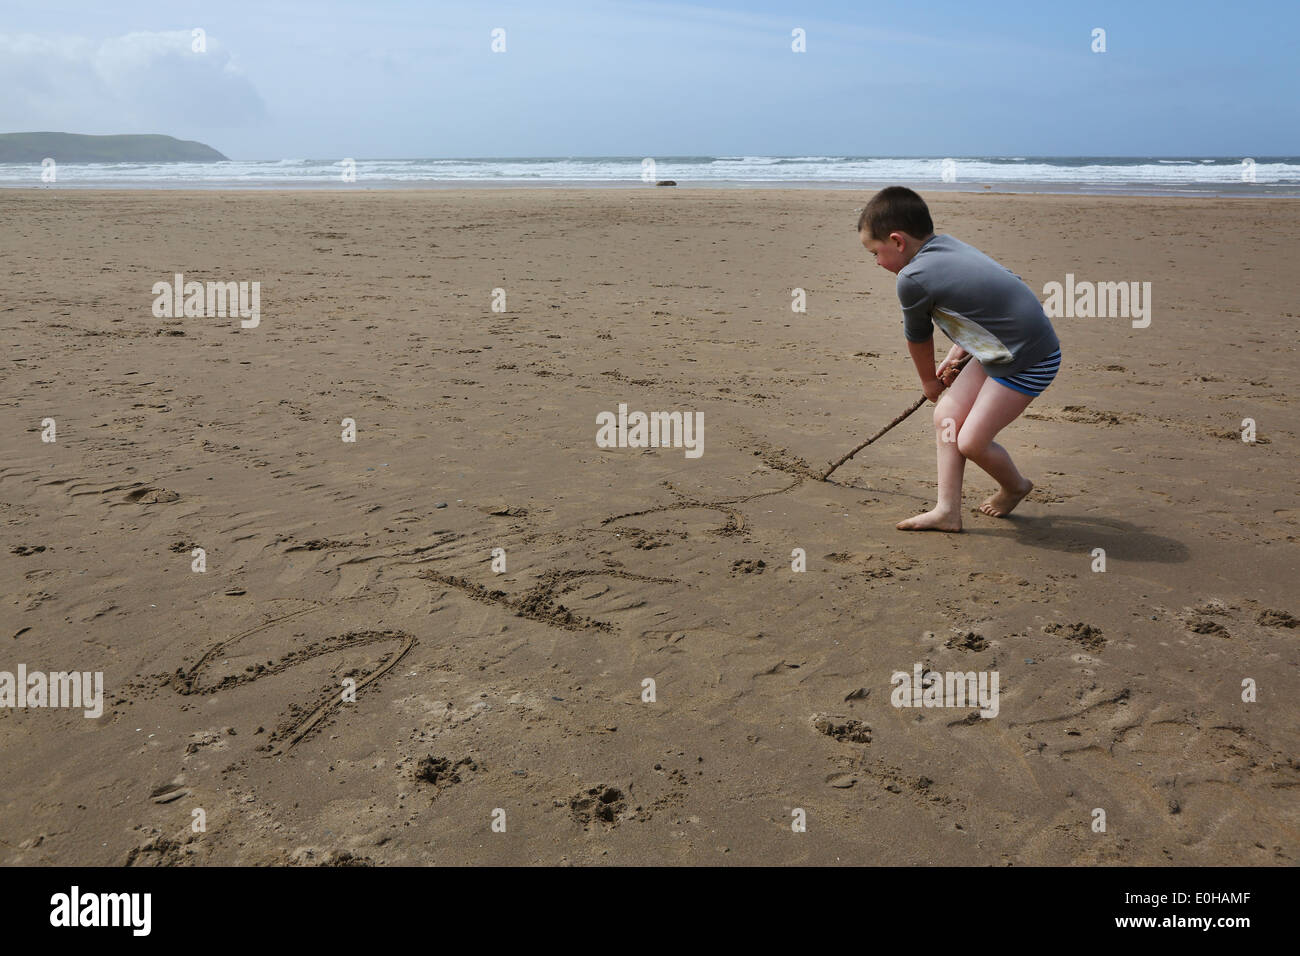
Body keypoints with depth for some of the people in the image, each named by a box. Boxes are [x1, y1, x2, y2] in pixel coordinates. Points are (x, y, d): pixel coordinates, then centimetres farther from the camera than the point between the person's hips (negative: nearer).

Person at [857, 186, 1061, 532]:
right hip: (999, 351, 10)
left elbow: (918, 339, -1)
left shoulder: (912, 278, -19)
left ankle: (1015, 486, 29)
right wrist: (955, 356, 18)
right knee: (946, 415, 7)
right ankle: (947, 510, 12)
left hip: (1028, 361, -10)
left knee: (970, 441, -1)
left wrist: (929, 381, 17)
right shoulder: (949, 246, 6)